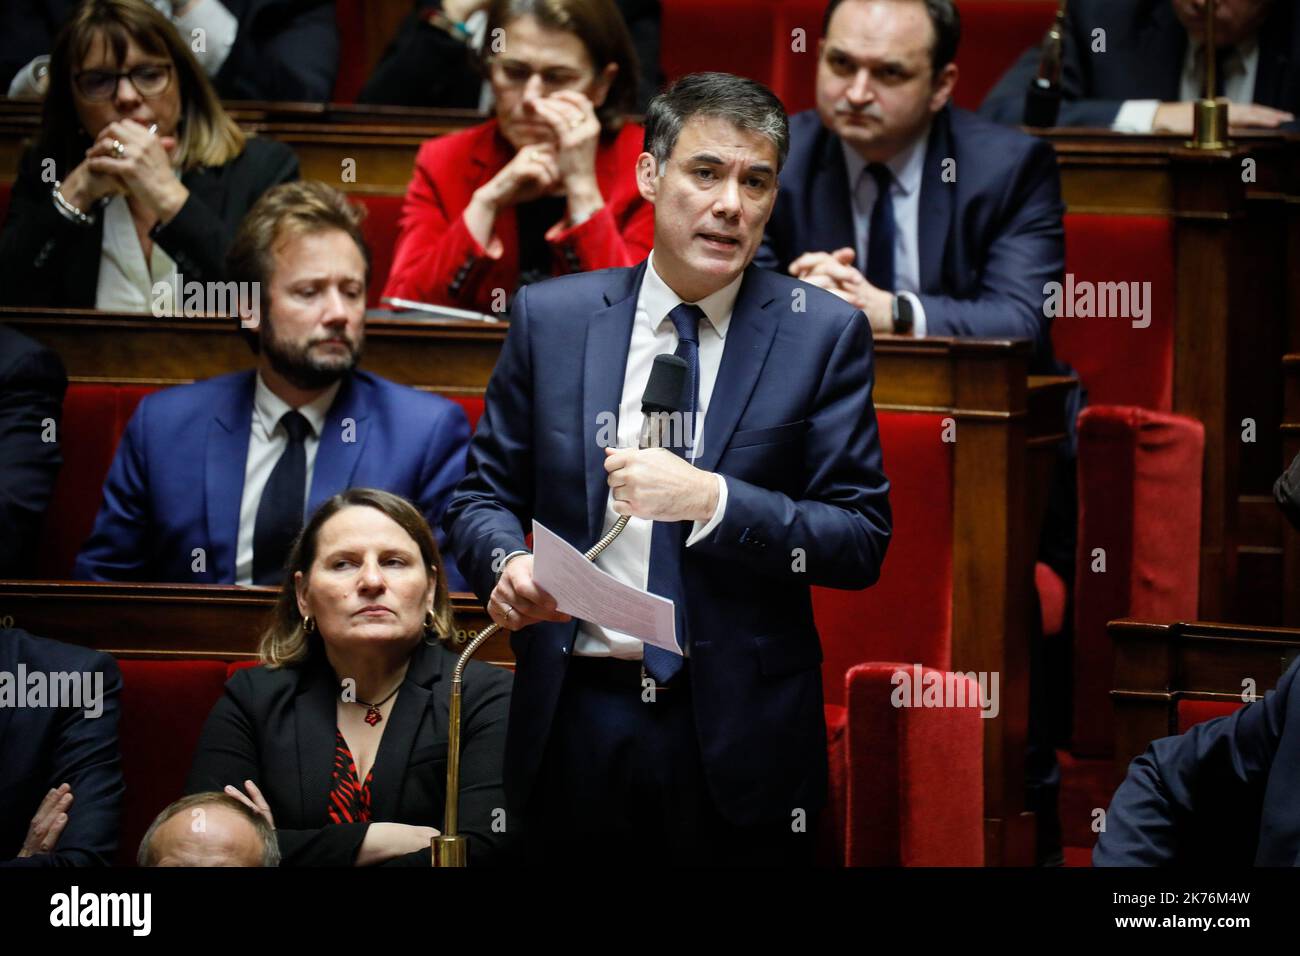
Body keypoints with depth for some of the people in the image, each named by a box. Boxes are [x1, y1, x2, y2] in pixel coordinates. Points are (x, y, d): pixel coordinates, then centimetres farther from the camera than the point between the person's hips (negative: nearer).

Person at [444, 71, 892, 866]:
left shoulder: (825, 334, -1)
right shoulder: (551, 317, 5)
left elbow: (863, 542, -5)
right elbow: (486, 494, 11)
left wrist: (711, 500, -19)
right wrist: (506, 562, -12)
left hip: (739, 740, -1)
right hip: (577, 722, 2)